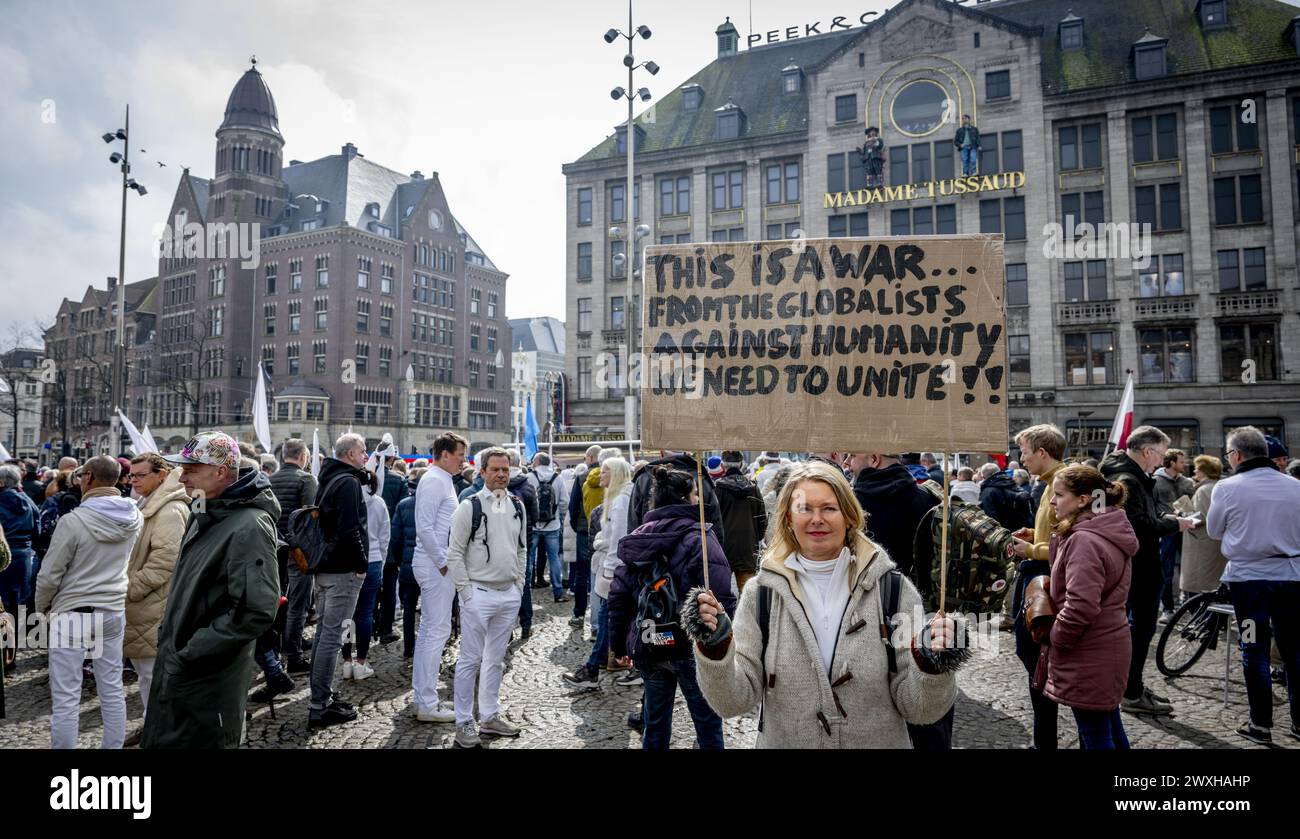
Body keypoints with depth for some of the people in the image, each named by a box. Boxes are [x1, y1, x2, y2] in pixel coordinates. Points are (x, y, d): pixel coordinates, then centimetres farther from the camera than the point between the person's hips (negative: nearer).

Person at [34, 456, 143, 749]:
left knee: (66, 699, 4)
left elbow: (49, 575, -9)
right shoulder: (135, 517, -2)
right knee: (112, 692, 13)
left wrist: (42, 606, 8)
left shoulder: (74, 521, -17)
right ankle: (114, 747, 22)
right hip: (114, 612, 5)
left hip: (73, 615, -5)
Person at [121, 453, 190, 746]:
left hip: (154, 606, -10)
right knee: (144, 668, 19)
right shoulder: (149, 505, 14)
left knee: (152, 671, -1)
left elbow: (164, 561, -24)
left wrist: (131, 589, -18)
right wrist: (128, 586, 15)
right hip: (141, 603, 10)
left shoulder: (170, 511, -18)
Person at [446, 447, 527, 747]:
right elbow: (454, 553, -8)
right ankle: (464, 723, 15)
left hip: (510, 595, 5)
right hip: (479, 593, -5)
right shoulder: (470, 506, -9)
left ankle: (490, 716, 28)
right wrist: (465, 592, -11)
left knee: (496, 659, 15)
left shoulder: (517, 507, 7)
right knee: (470, 660, 2)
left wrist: (519, 585, 9)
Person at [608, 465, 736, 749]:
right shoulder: (699, 538, -15)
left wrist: (619, 644, 12)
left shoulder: (638, 537, 3)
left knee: (655, 722, 20)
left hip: (647, 648, 6)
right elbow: (721, 600, -22)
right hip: (690, 648, -5)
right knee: (708, 724, 13)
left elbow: (618, 595, 4)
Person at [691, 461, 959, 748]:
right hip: (782, 741, 0)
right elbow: (735, 700, -11)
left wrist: (931, 663, -27)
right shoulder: (762, 592, -11)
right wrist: (716, 649, -27)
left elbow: (916, 709, -10)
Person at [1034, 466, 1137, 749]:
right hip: (1108, 644, 10)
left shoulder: (1084, 540, -23)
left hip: (1089, 654, -10)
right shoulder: (1109, 532, 9)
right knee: (1109, 724, 23)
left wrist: (1053, 637, -15)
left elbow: (1080, 606, -30)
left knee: (1094, 735, 2)